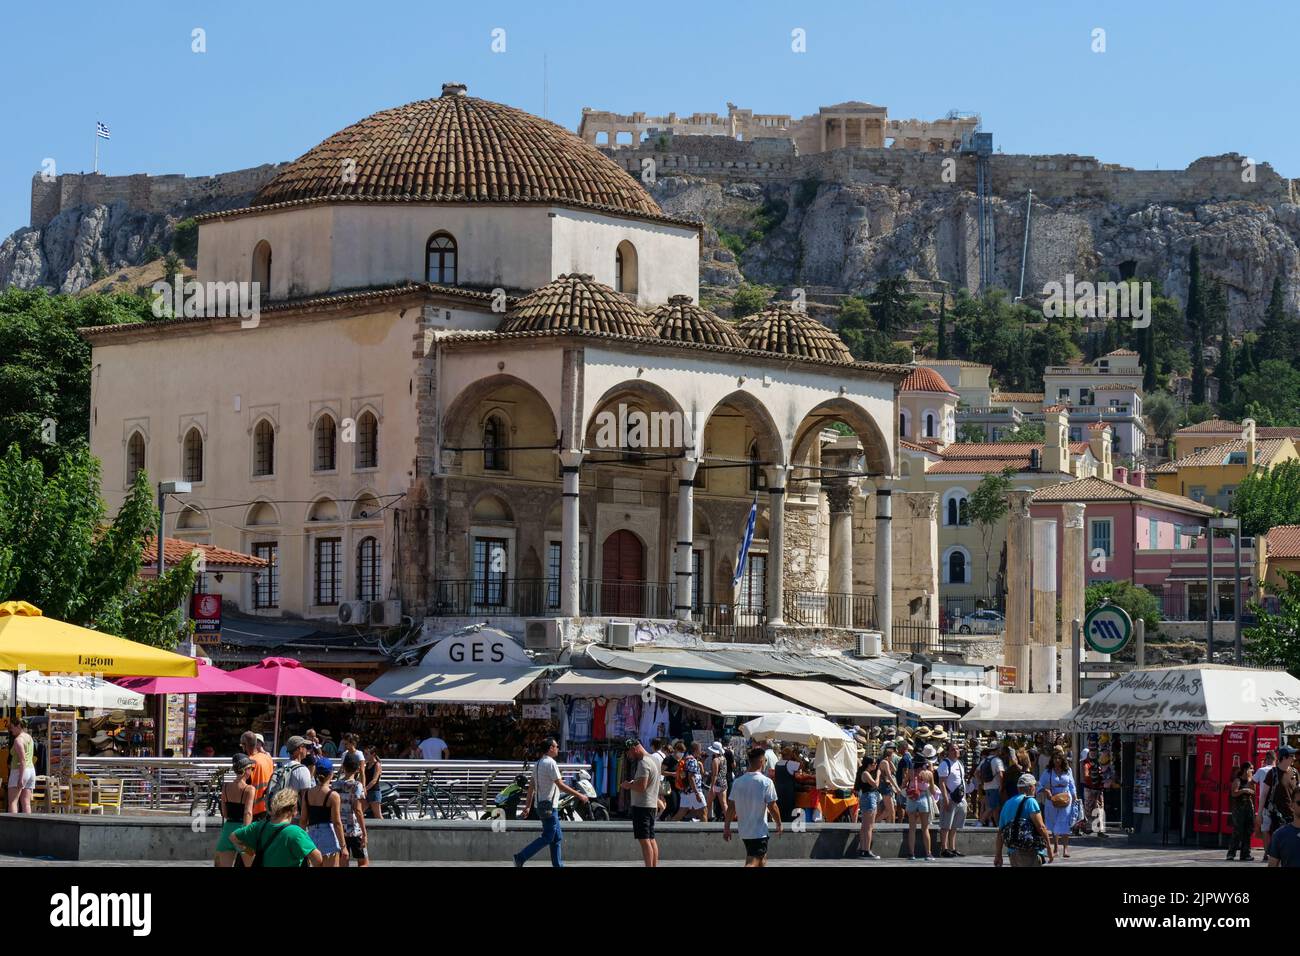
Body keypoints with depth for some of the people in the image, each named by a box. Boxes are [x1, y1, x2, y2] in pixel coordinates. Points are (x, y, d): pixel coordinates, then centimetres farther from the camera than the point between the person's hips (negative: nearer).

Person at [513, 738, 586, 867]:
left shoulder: (538, 764, 14)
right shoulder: (550, 763, -15)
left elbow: (531, 786, 15)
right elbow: (560, 785, -18)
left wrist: (528, 806, 17)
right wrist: (579, 795, -12)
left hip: (540, 806, 10)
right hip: (548, 806, -10)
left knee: (557, 838, 11)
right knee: (547, 838, -7)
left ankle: (558, 865, 11)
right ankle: (521, 857, -10)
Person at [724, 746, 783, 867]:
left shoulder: (738, 782, 2)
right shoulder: (766, 782, -13)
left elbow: (731, 807, 3)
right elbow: (772, 807, -12)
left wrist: (726, 827, 9)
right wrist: (779, 824, 4)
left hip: (744, 831, 7)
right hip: (759, 832, -6)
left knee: (761, 860, 23)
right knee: (753, 863, -11)